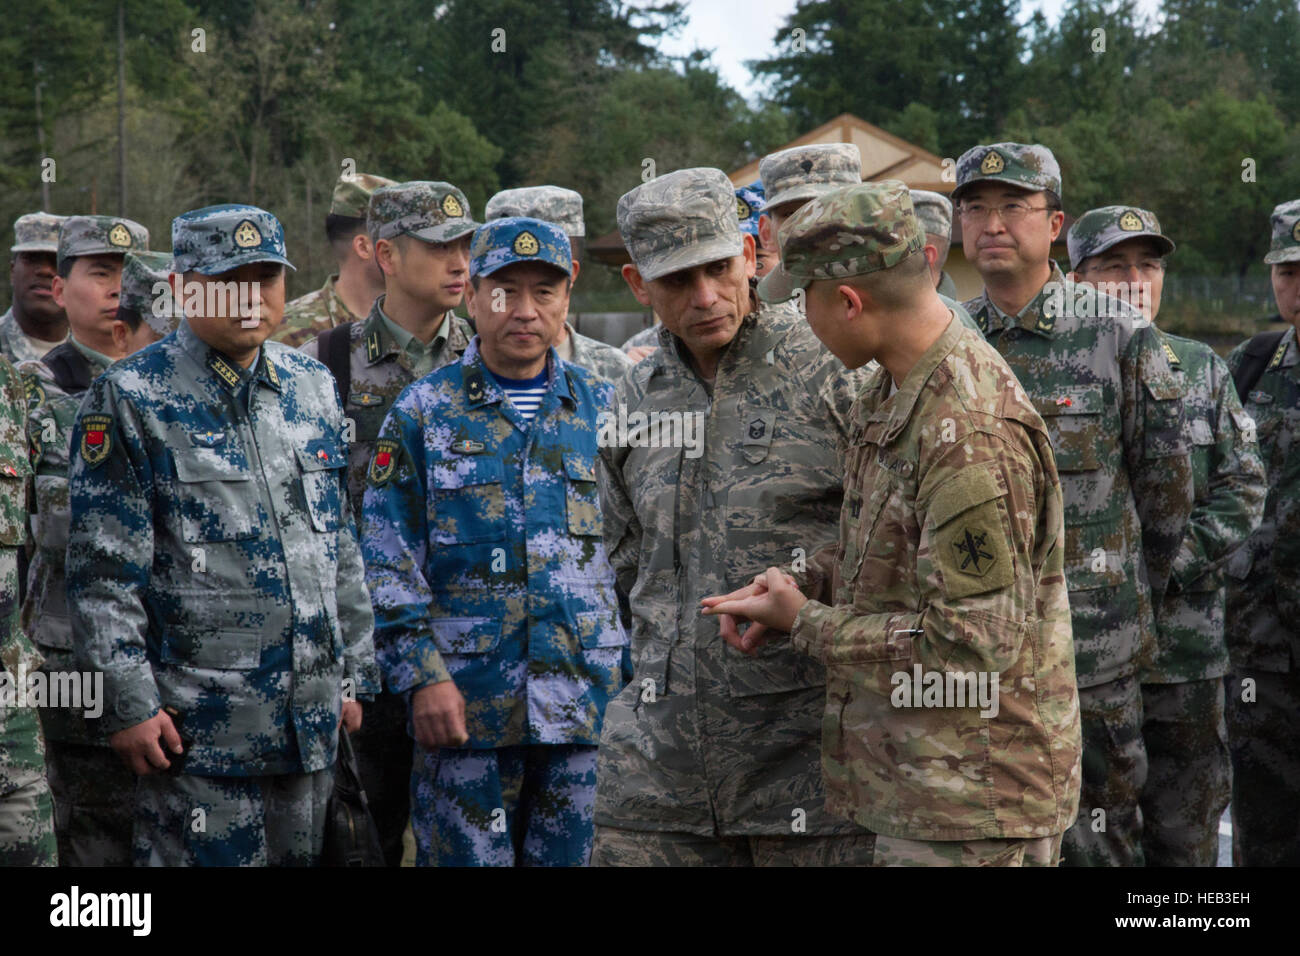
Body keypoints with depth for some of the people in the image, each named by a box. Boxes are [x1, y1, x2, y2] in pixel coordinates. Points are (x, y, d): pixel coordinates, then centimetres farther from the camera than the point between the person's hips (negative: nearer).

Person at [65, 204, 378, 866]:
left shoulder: (313, 388, 12)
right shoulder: (131, 400, -7)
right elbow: (102, 573, -10)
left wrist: (353, 675, 14)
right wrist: (130, 705, -14)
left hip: (311, 716, 6)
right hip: (197, 728, -6)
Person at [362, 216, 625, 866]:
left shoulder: (604, 411, 9)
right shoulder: (423, 415, 2)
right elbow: (388, 566, 0)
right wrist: (422, 675, -9)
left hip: (589, 706, 2)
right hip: (466, 702, -2)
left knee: (570, 857, 7)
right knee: (466, 856, 1)